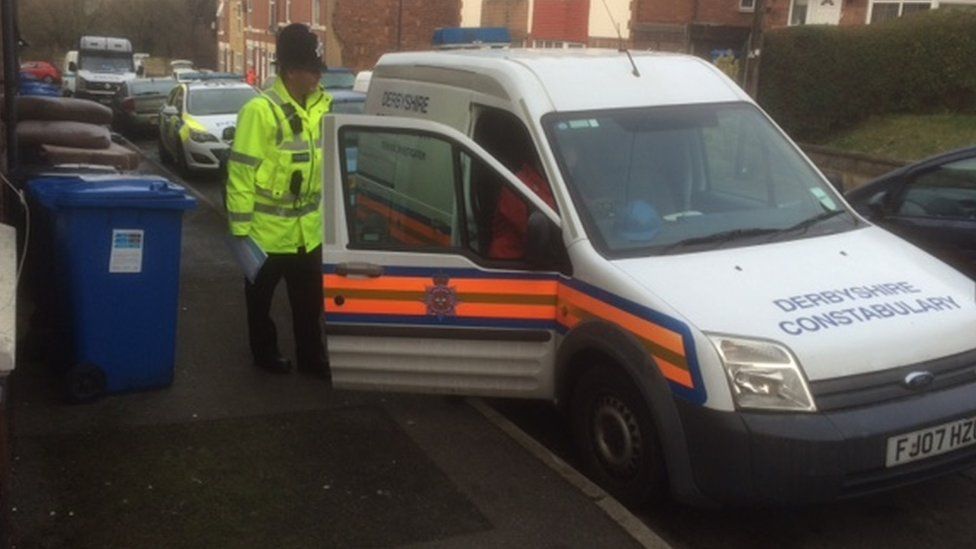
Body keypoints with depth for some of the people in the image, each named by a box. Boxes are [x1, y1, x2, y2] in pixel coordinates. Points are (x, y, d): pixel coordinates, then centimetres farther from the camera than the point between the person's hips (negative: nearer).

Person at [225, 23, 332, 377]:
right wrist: (240, 226, -15)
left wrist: (328, 207, 17)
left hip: (308, 228, 6)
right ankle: (265, 353, 30)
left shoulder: (320, 106, 4)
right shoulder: (261, 110, -18)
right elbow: (241, 173, -16)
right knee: (261, 295, 13)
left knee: (309, 298, 13)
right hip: (268, 228, -6)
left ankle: (311, 356, 27)